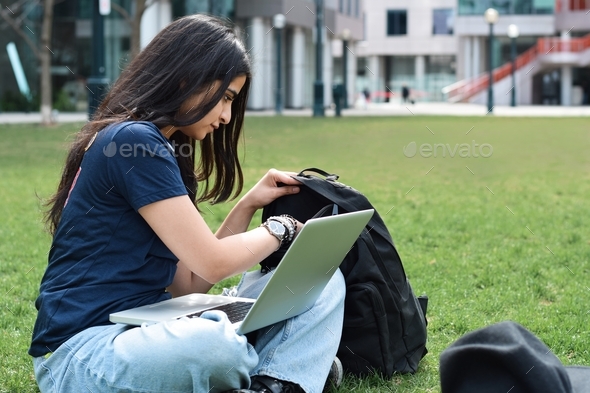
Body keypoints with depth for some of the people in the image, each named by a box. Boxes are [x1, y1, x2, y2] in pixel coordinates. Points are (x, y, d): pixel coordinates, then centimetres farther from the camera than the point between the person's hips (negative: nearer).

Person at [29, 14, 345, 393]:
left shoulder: (166, 149, 15)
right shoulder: (133, 142, -14)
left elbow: (189, 283, 13)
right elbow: (213, 262, -14)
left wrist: (249, 205, 9)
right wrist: (280, 228, 3)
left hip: (147, 326, 9)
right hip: (81, 354, -9)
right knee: (215, 344, -42)